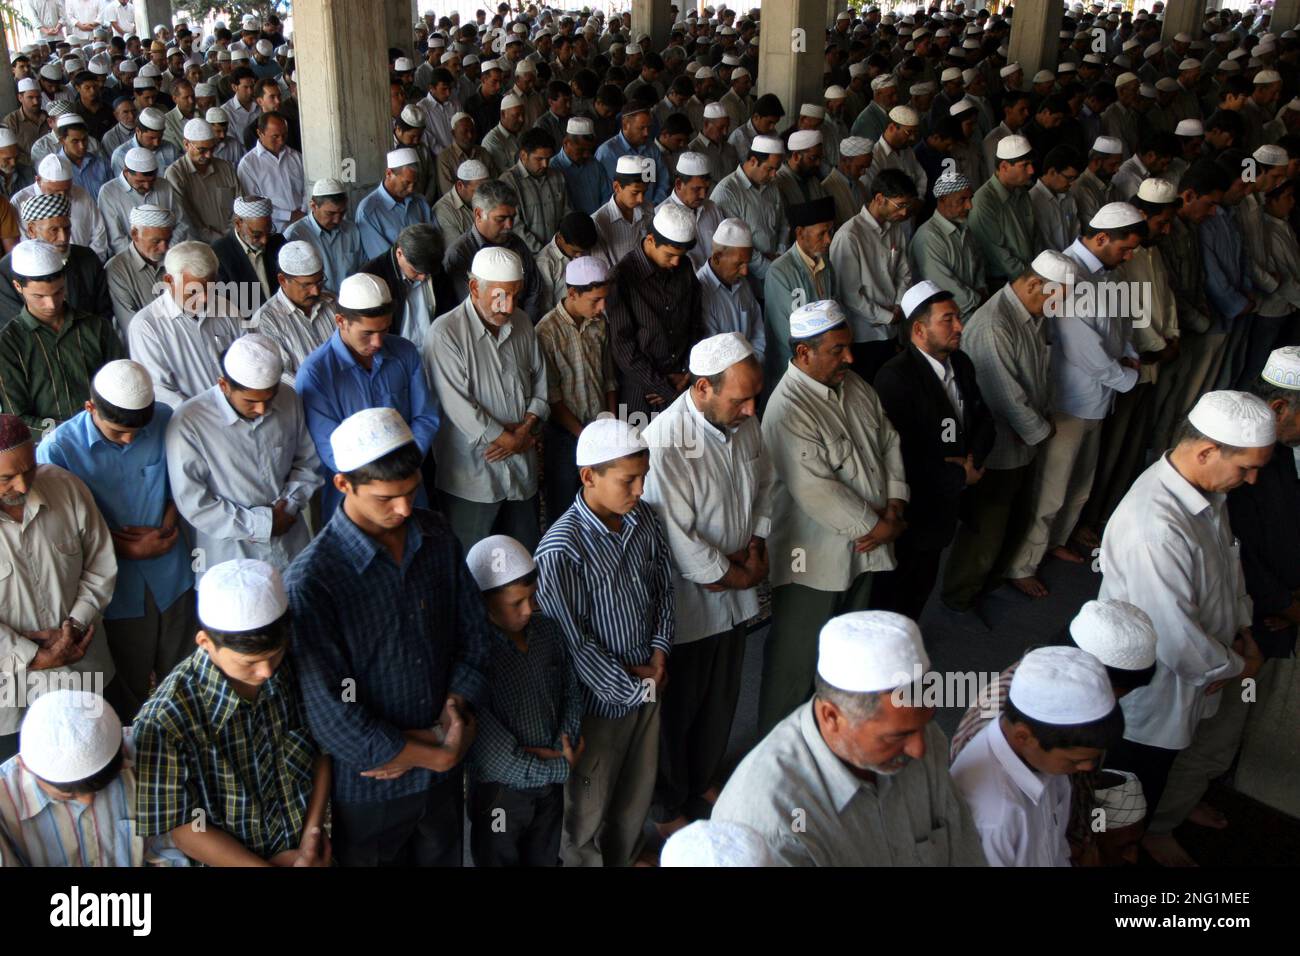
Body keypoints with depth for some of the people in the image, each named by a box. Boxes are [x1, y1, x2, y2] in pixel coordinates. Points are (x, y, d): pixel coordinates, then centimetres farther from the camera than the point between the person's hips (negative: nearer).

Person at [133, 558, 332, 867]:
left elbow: (322, 750, -3)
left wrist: (314, 829, -11)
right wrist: (268, 866, -15)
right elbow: (183, 828, -17)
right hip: (231, 860, -3)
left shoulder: (296, 669, -19)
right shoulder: (164, 721, -27)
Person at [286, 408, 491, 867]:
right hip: (369, 787, -5)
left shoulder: (437, 535, -7)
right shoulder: (310, 581, -25)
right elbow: (331, 715, -23)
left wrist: (456, 711, -13)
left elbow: (475, 634, 1)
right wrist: (437, 755, -16)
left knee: (442, 856, 25)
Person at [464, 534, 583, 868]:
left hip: (552, 783, 5)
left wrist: (565, 749, -11)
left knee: (545, 860, 25)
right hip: (501, 794, -5)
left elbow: (572, 693, 5)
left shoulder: (548, 630, -8)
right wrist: (562, 767, -16)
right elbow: (491, 756, -27)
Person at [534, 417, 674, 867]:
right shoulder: (560, 550, -27)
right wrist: (630, 688, -15)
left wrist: (660, 650, -3)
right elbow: (574, 643, -22)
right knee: (588, 804, 15)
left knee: (638, 789, 26)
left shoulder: (643, 517, -5)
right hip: (601, 697, -6)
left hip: (648, 682, 7)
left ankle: (627, 855, 50)